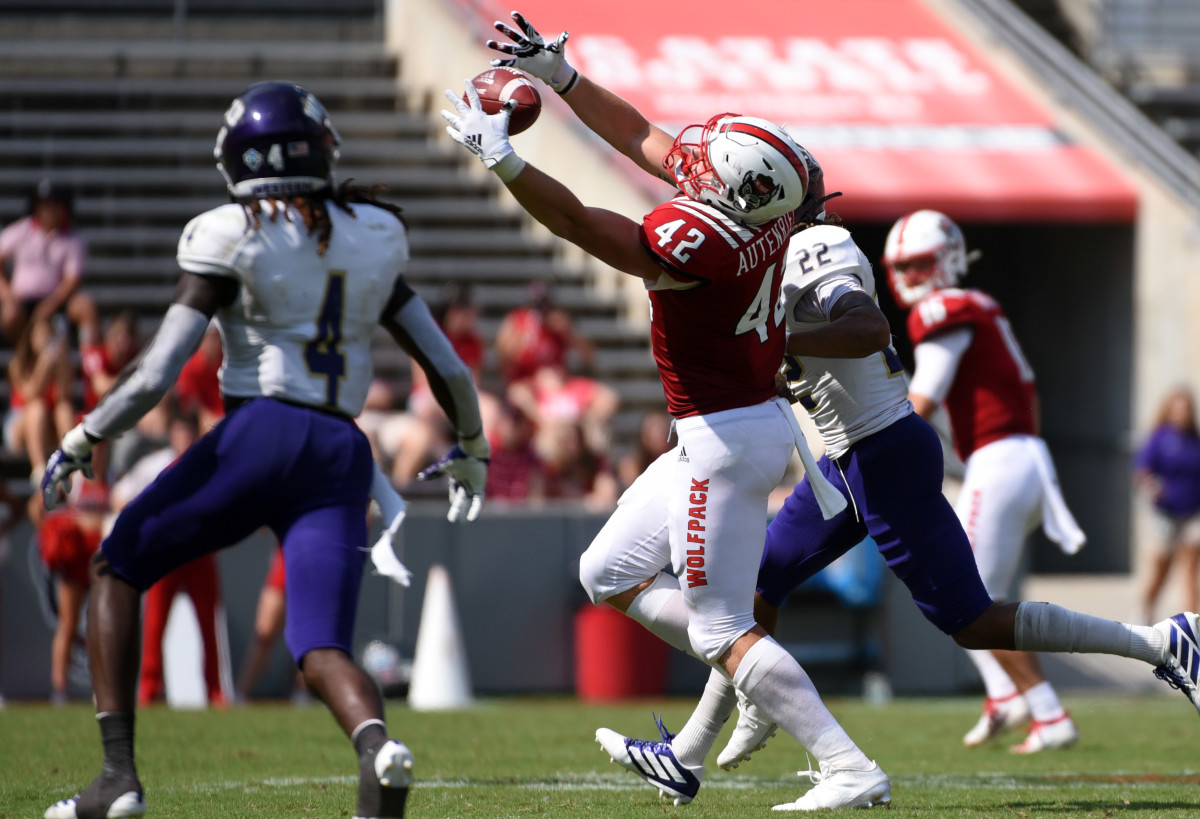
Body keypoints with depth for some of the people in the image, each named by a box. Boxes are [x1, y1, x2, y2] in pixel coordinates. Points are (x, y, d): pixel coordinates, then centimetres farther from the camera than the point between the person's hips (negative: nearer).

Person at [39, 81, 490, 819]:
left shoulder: (230, 242, -1)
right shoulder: (371, 242, 13)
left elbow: (156, 376, -7)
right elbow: (449, 369, 16)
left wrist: (80, 444, 5)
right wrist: (473, 449, 33)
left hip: (259, 435, -4)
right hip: (342, 457, 4)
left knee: (118, 570, 16)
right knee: (321, 648, 2)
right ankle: (379, 746, -34)